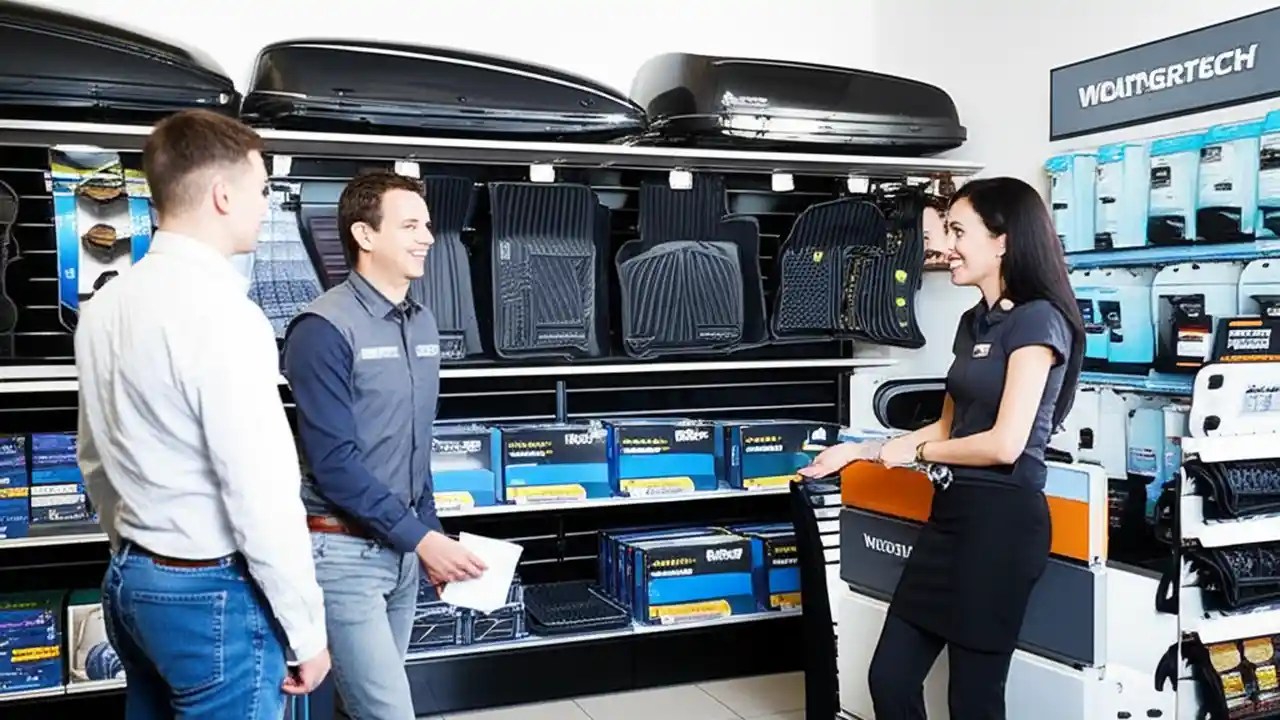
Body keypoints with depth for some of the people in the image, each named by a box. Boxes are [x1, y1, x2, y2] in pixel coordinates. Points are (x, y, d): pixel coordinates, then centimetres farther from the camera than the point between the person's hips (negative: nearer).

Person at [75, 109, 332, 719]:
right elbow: (262, 493, -22)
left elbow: (95, 458, 14)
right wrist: (306, 630, -13)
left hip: (128, 580, 8)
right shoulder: (223, 315, -21)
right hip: (215, 593, -8)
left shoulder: (104, 304, 5)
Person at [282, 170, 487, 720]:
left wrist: (430, 534, 13)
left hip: (402, 548, 7)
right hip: (344, 549, -7)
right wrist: (420, 537, -18)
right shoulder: (325, 329, -16)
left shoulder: (423, 324, 8)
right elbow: (334, 462, -19)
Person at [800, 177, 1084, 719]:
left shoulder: (1037, 320, -11)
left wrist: (914, 451, -5)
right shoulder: (974, 322, 15)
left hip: (1001, 519, -8)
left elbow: (1005, 444, -18)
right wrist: (859, 452, 15)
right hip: (951, 512, 8)